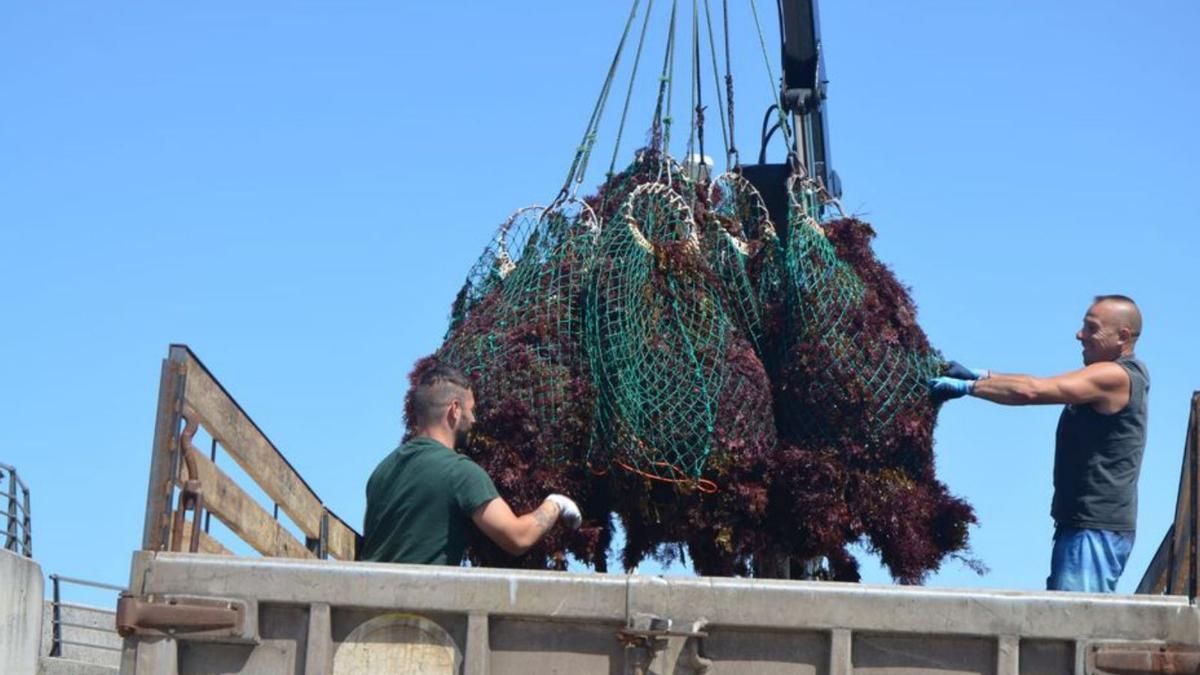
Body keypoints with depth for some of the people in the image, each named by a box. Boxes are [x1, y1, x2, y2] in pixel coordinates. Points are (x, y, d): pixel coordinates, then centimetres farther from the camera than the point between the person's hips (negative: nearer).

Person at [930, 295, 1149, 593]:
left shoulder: (1116, 376, -14)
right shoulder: (1119, 375, 18)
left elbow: (1031, 391, -20)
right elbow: (1041, 386, 19)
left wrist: (968, 386, -12)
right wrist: (980, 376, 11)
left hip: (1097, 528, -10)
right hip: (1085, 525, 10)